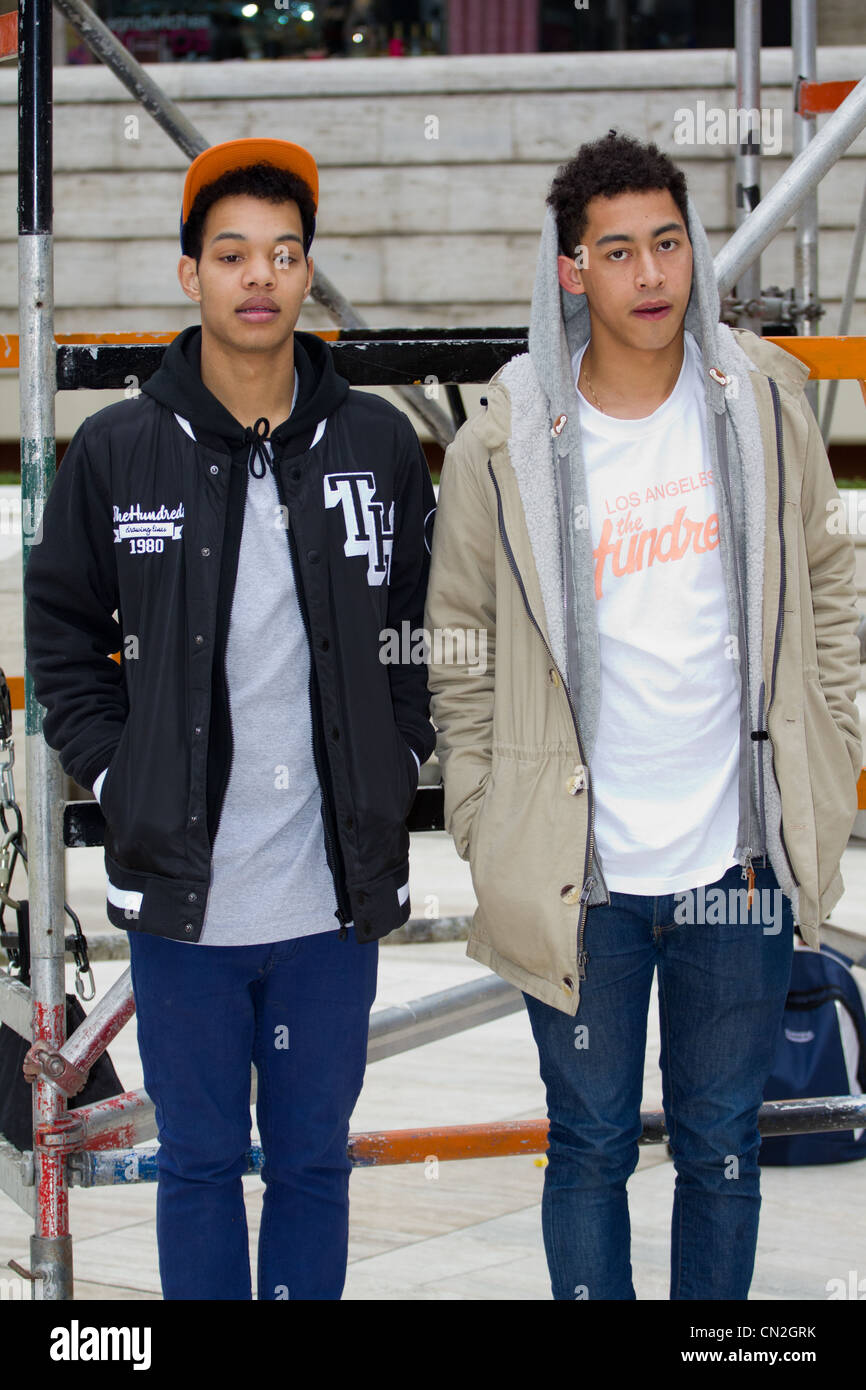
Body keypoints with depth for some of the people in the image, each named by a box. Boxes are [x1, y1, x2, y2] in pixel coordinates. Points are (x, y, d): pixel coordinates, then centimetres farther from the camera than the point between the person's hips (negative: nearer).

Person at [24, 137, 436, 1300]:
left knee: (313, 1161, 11)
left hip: (334, 894, 1)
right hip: (180, 891, -1)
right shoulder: (117, 451, -2)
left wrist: (398, 760, 4)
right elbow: (61, 636, 8)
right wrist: (115, 775, 0)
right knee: (200, 1162, 10)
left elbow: (431, 627, 12)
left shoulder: (378, 443, 1)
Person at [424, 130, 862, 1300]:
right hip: (580, 878, -2)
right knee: (592, 1147, 9)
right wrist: (490, 830, 1)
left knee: (722, 1147, 14)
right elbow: (457, 649, 2)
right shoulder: (506, 446, -9)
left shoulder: (763, 399, -2)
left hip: (740, 856, 2)